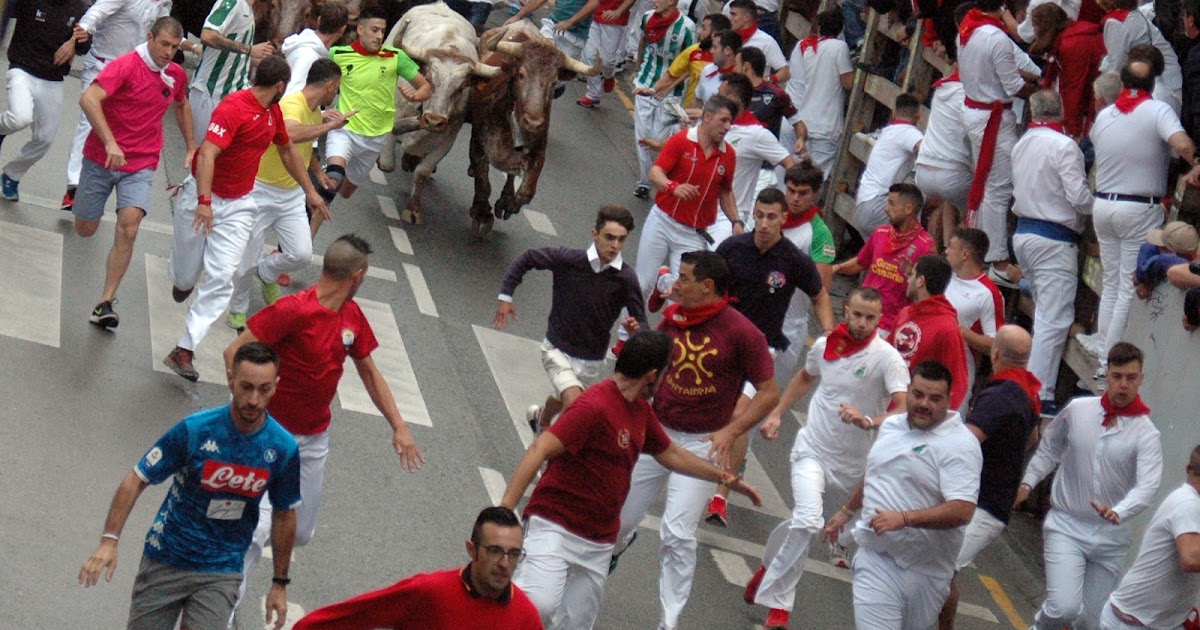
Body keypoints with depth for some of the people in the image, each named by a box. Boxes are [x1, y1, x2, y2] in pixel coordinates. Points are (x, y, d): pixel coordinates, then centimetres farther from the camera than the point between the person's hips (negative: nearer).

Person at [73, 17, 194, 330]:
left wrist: (191, 148, 26)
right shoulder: (126, 66, -16)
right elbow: (89, 99, -29)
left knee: (128, 228, -18)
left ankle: (105, 304, -16)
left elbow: (182, 106, 28)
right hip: (102, 160, -3)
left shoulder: (176, 75, 4)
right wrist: (110, 143, -38)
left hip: (141, 165, 3)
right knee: (85, 229, 9)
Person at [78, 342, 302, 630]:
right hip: (166, 560, 0)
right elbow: (136, 480, -12)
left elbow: (285, 515, 5)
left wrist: (280, 584, 10)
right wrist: (109, 539, -23)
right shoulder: (194, 429, -17)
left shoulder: (283, 448, -10)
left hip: (222, 571, 1)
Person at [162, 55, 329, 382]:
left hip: (239, 205, 6)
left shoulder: (273, 113, 6)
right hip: (203, 198, -6)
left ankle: (184, 350, -9)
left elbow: (288, 150, 25)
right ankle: (182, 280, 47)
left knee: (221, 278, -10)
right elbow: (206, 155, -31)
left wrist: (310, 191, 31)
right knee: (185, 275, 8)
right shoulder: (234, 108, -21)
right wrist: (204, 202, -41)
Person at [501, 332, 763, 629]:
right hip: (555, 527, -9)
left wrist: (726, 479, 36)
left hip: (599, 545, 9)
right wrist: (504, 512, -30)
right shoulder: (595, 406, -17)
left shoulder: (641, 410, 12)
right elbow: (539, 451, -22)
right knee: (540, 606, -31)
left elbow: (670, 454, 29)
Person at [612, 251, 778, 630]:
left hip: (701, 443, -5)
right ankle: (615, 546, 51)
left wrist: (730, 431, -19)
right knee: (620, 516, 13)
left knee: (678, 534, -13)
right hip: (655, 432, 5)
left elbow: (770, 392, -10)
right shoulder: (673, 318, 2)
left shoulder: (741, 333, -14)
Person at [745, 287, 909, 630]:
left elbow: (904, 410, -30)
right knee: (807, 521, -20)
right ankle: (777, 602, -8)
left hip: (853, 461, 0)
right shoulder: (825, 345, -4)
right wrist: (776, 415, 17)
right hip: (812, 450, 0)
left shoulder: (887, 358, -18)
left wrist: (868, 421, -46)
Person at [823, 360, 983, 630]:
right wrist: (847, 511, 39)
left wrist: (904, 519, -30)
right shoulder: (891, 426, 10)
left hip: (923, 567, -4)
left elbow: (962, 511, -25)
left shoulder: (959, 443, -14)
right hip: (876, 557, 5)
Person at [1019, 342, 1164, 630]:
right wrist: (1027, 483, 5)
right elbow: (1049, 449, 15)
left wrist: (1118, 513, -39)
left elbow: (1147, 485, -22)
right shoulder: (1077, 410, -2)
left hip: (1111, 537, 1)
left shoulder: (1145, 434, -8)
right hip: (1067, 526, -1)